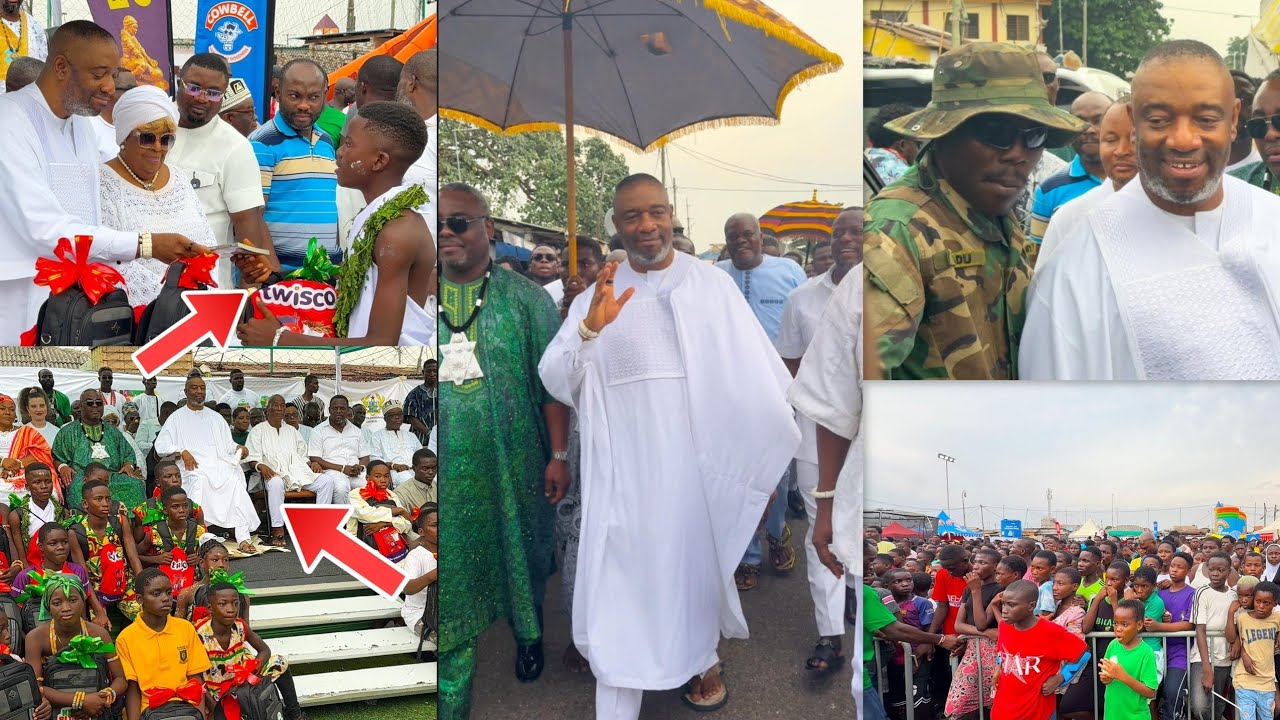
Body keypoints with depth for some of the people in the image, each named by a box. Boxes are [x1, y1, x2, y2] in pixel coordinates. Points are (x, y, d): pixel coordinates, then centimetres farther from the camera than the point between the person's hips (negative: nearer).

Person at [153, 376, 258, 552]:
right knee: (199, 480, -38)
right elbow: (160, 445, 5)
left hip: (219, 464, 3)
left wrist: (238, 448, 1)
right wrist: (182, 451, -13)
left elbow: (228, 445, 24)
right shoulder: (177, 417, 15)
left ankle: (243, 538, -37)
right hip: (193, 467, -2)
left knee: (235, 481, -30)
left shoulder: (215, 417, 27)